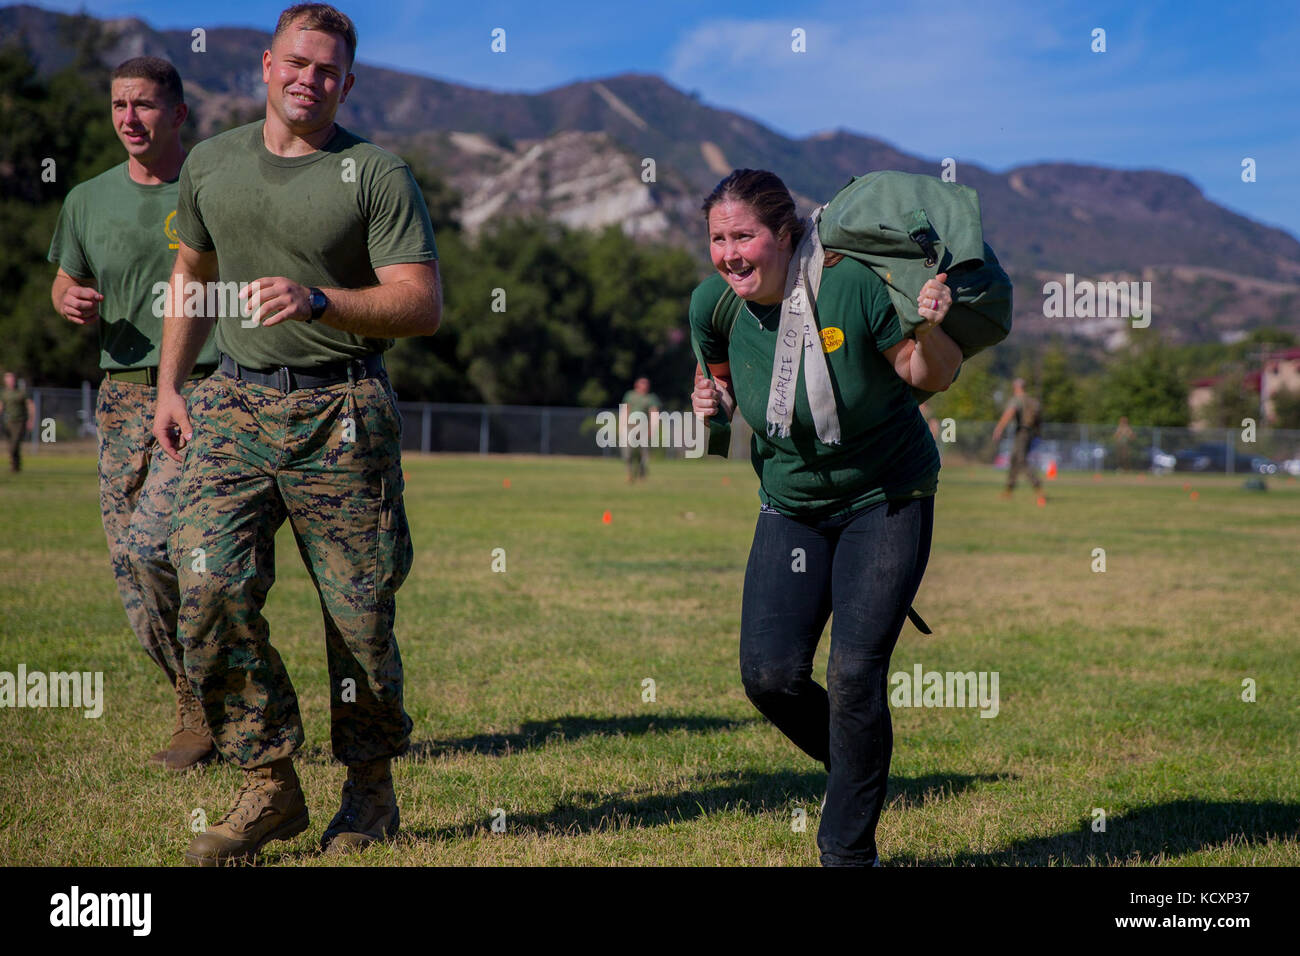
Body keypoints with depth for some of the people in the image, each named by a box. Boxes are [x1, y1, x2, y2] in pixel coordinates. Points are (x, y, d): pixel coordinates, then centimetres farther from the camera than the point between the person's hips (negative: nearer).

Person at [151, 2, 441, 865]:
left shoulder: (378, 174, -3)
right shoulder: (211, 163, 12)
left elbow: (423, 307, -9)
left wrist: (316, 301, -22)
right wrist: (169, 387, 20)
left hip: (342, 413, -3)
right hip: (234, 404, 3)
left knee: (359, 613, 0)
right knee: (212, 588, -14)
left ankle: (372, 791, 20)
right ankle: (270, 786, -1)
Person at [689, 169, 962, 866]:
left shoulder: (851, 285, -23)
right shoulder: (713, 304, -10)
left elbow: (929, 376, -12)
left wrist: (931, 329, -33)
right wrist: (714, 400, -11)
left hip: (888, 499, -4)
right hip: (792, 506, 4)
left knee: (854, 677, -12)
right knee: (769, 675, -8)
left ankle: (849, 852, 6)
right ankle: (858, 769, 24)